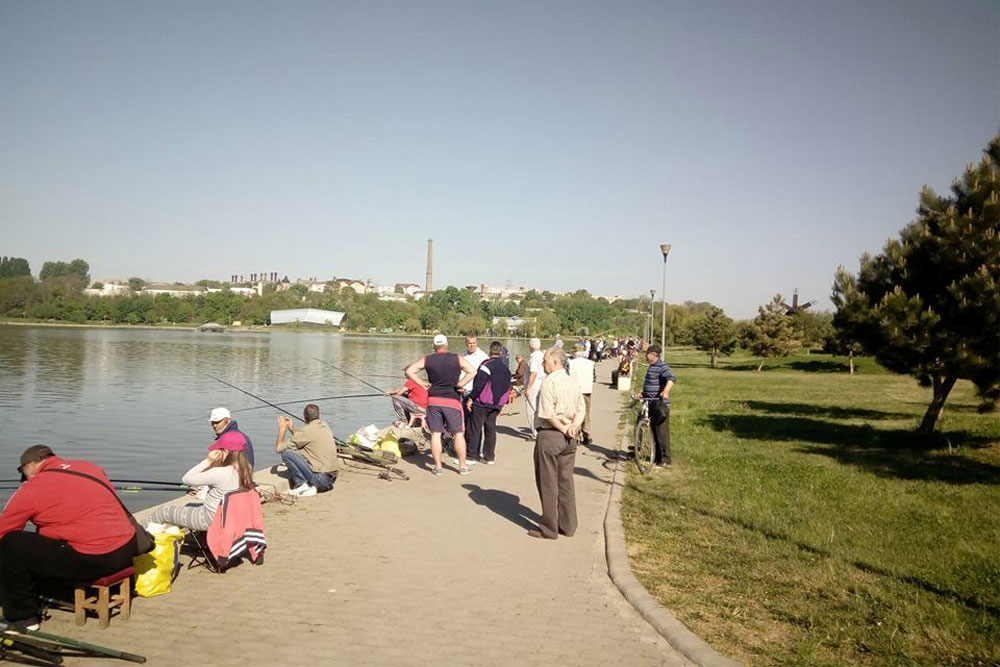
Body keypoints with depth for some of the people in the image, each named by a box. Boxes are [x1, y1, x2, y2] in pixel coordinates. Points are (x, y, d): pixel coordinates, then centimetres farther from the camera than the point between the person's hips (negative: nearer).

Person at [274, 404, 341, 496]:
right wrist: (292, 429, 25)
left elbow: (278, 448, -7)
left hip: (321, 477, -8)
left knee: (286, 453, -7)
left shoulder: (306, 430, -12)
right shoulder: (324, 426, 11)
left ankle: (302, 484, -4)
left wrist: (282, 428, 6)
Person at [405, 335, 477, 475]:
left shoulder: (427, 359, 3)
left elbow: (409, 371, -1)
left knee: (435, 434, 6)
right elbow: (472, 371, -9)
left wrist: (422, 383, 1)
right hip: (452, 400, -1)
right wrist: (460, 384, -4)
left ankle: (437, 466, 8)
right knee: (458, 434, 6)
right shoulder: (457, 359, 0)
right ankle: (462, 466, 9)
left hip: (433, 400, 1)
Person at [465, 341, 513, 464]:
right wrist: (502, 403, 24)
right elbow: (507, 387, 17)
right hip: (496, 405, 7)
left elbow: (479, 384, -17)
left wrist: (471, 398, -10)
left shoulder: (487, 365, -12)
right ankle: (489, 457, 13)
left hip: (482, 403, -7)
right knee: (491, 429, 12)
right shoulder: (506, 367, 11)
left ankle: (471, 455, 3)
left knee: (474, 429, 1)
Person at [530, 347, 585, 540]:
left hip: (549, 436, -7)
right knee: (566, 481, 13)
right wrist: (573, 426, -7)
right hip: (569, 438, 7)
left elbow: (547, 413, -21)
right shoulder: (572, 382, 10)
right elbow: (581, 409, 8)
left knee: (548, 483, 2)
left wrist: (563, 428, -11)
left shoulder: (549, 382, -14)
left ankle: (549, 529, 9)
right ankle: (568, 526, 20)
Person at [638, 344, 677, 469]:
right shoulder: (651, 367, 16)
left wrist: (666, 391, -48)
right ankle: (657, 457, 24)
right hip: (651, 404, 10)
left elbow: (671, 378, -32)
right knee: (654, 431, 15)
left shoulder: (662, 367, -15)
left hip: (660, 405, -10)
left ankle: (665, 459, 3)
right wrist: (643, 393, 18)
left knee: (662, 432, -4)